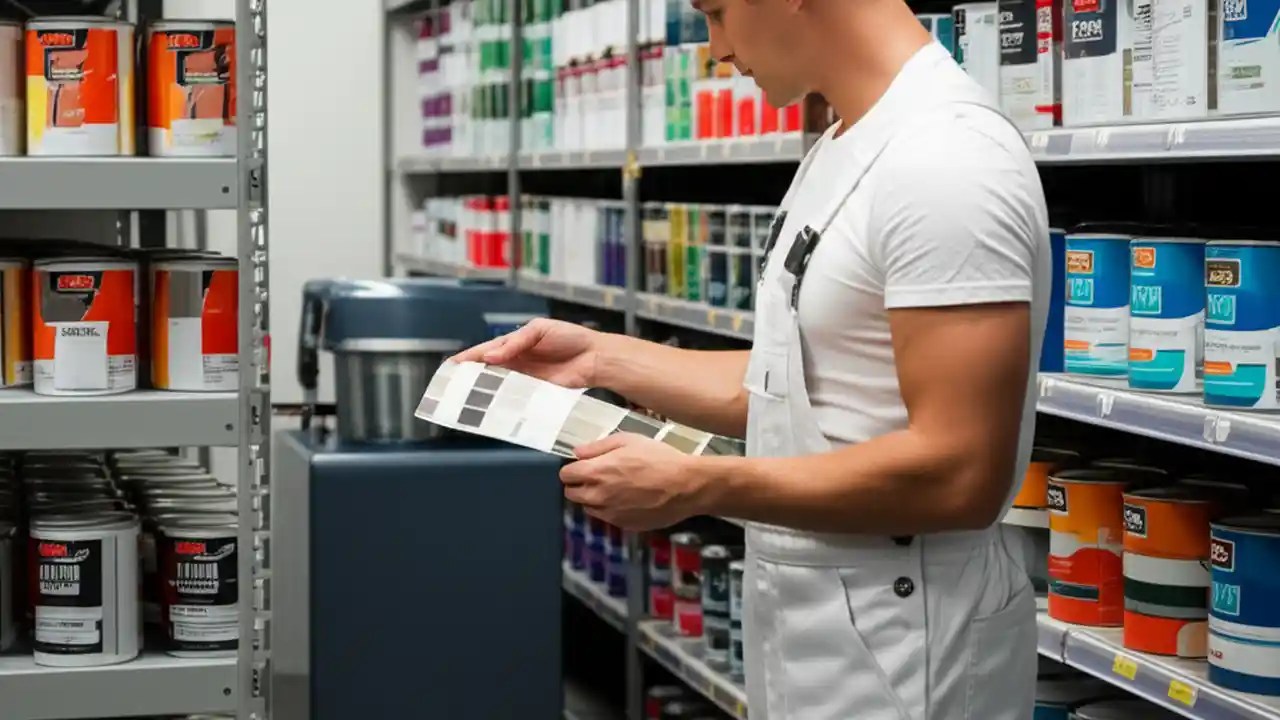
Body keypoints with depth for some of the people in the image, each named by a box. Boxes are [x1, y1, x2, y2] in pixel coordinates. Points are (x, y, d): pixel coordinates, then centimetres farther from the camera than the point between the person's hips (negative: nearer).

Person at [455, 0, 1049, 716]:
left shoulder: (944, 159, -21)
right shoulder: (844, 149, 9)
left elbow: (958, 473, -26)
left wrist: (694, 487, -21)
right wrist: (602, 356, 11)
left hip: (900, 646, -9)